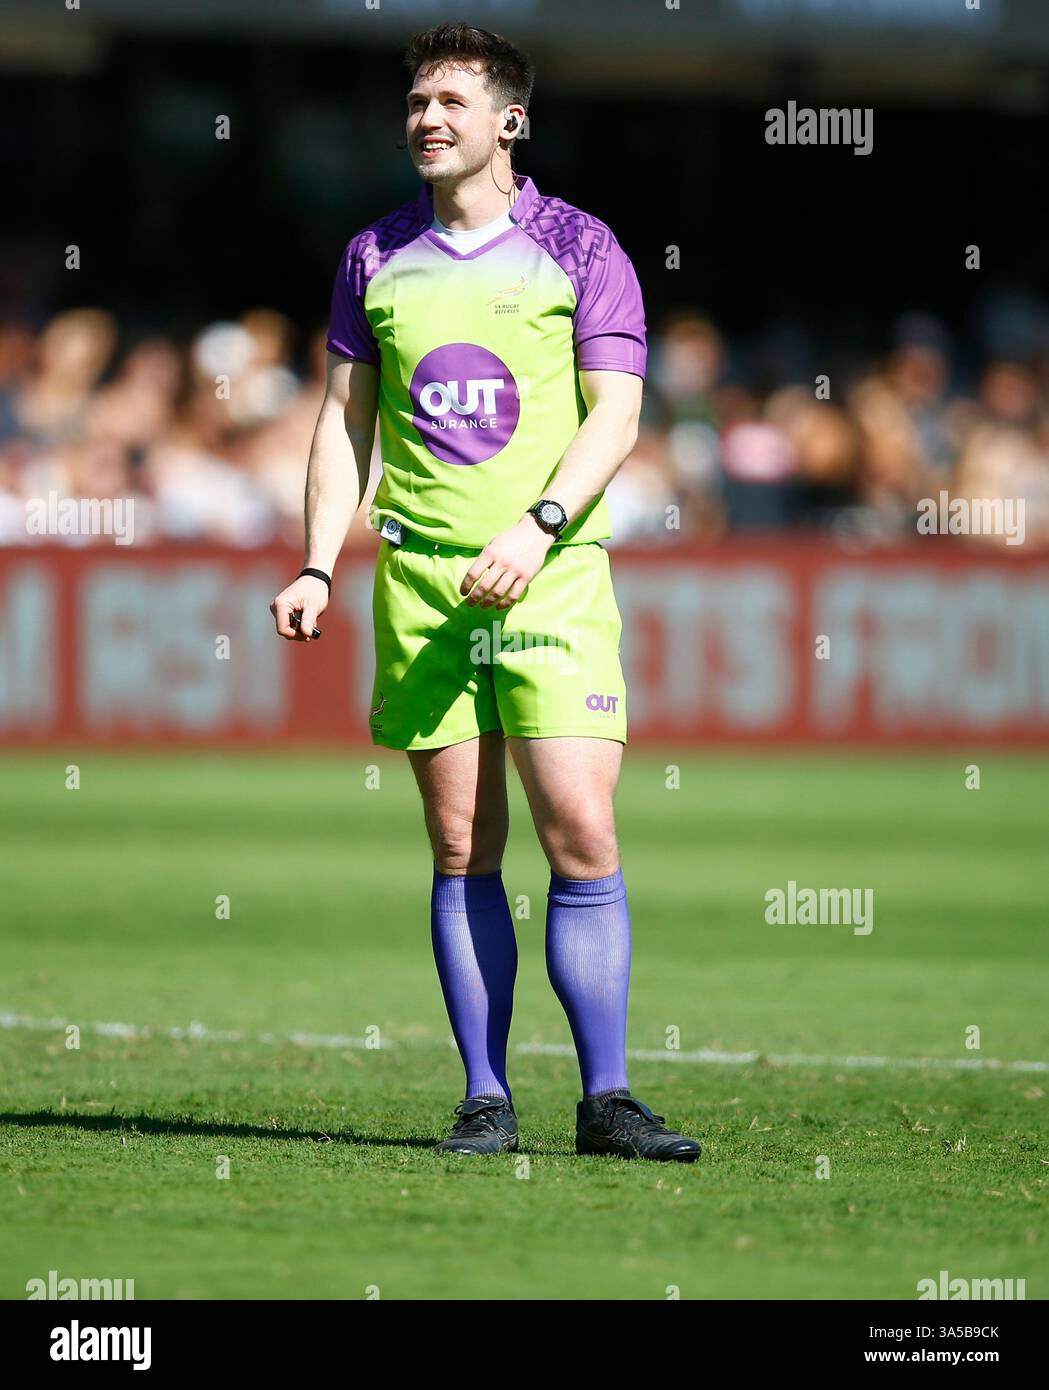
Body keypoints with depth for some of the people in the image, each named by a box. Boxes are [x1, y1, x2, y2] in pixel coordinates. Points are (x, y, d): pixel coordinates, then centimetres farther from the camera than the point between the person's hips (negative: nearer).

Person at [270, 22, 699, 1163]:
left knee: (580, 834, -11)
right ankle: (486, 1101, 6)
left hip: (552, 576, -2)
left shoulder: (578, 247, 3)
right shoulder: (375, 257, 13)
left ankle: (605, 1099, -6)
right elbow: (345, 421, 17)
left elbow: (615, 416, -3)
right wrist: (317, 567, 6)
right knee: (464, 850, 2)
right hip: (419, 579, 3)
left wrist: (538, 525, -17)